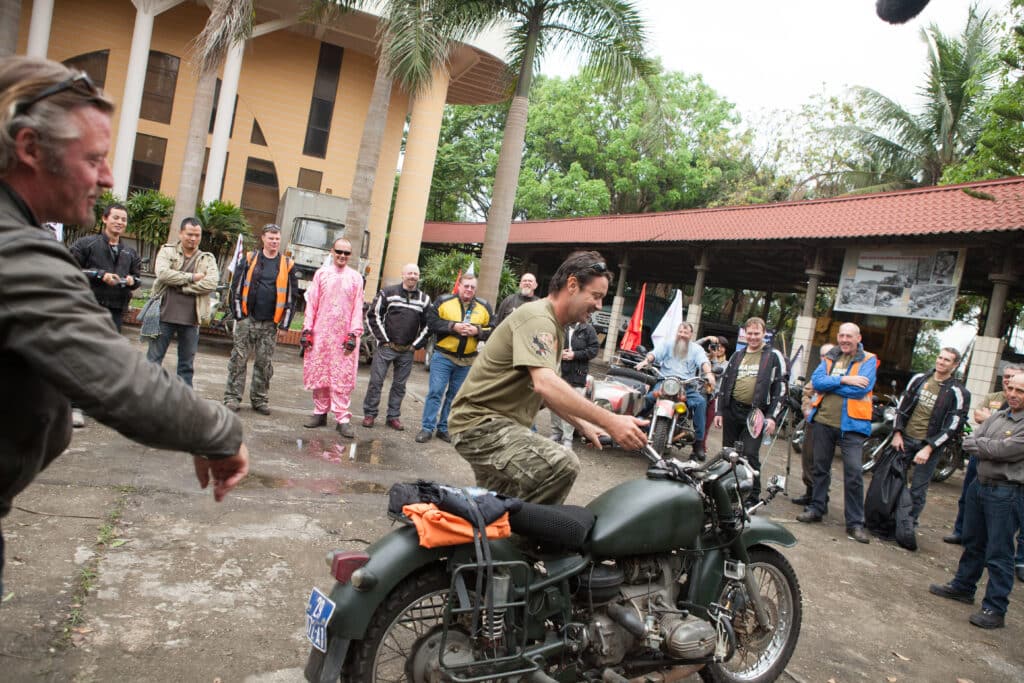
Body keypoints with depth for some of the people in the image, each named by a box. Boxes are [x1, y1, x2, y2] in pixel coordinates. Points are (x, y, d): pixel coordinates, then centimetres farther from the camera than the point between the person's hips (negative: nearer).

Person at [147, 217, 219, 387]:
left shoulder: (207, 258, 9)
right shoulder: (167, 251, 7)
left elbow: (212, 283, -9)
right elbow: (163, 273, -13)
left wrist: (181, 285, -11)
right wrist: (192, 277, -12)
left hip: (191, 318, 1)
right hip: (165, 315, -1)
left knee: (187, 364, 10)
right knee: (153, 360, 4)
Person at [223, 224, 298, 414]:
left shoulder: (288, 265, 6)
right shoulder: (249, 259, 4)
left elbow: (291, 295, 6)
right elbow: (236, 286, 4)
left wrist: (284, 323, 1)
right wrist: (238, 313, -3)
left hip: (270, 323, 1)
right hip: (247, 320, -1)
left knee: (265, 363, 6)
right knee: (238, 359, 1)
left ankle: (260, 399, 16)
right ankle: (232, 397, 8)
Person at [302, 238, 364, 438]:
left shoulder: (356, 277, 6)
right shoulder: (321, 273, 8)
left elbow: (357, 308, 3)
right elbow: (311, 302, 8)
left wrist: (353, 333, -5)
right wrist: (308, 329, 2)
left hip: (344, 336, -2)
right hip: (321, 333, 2)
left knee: (343, 377, -5)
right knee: (319, 374, 6)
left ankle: (342, 418, -4)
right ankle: (320, 412, 18)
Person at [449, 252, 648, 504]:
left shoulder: (556, 328, 16)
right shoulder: (537, 318, -18)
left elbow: (547, 392, 22)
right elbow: (545, 385, -33)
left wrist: (583, 425, 11)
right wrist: (608, 421, -37)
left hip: (505, 426, 11)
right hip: (483, 423, -11)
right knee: (563, 464, -30)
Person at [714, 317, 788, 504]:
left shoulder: (774, 356, 0)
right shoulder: (737, 355, 15)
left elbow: (780, 389, -4)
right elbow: (724, 383, 16)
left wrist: (772, 417, -11)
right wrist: (719, 411, 10)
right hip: (732, 411, 5)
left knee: (749, 455, -10)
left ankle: (752, 497, 1)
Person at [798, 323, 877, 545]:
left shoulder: (868, 360, -2)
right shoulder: (830, 358, 10)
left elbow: (862, 389, -18)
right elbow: (816, 381, -5)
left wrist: (829, 384, -11)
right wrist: (843, 380, -17)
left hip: (851, 424, -4)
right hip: (823, 421, 4)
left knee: (853, 473, -6)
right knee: (820, 467, 15)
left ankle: (855, 523, 3)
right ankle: (816, 508, 29)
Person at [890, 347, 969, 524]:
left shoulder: (957, 393, -8)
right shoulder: (919, 379, 4)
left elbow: (952, 427, -11)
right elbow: (902, 407, 9)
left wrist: (929, 448, -16)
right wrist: (897, 433, 0)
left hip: (929, 445, -4)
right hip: (905, 439, 4)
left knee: (917, 491, 0)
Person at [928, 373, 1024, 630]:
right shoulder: (998, 416, 10)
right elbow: (968, 442, 4)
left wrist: (979, 444, -7)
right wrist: (992, 449, -14)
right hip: (980, 484, 7)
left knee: (998, 553, -1)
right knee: (972, 543, 19)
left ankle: (995, 609, 8)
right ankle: (963, 587, 34)